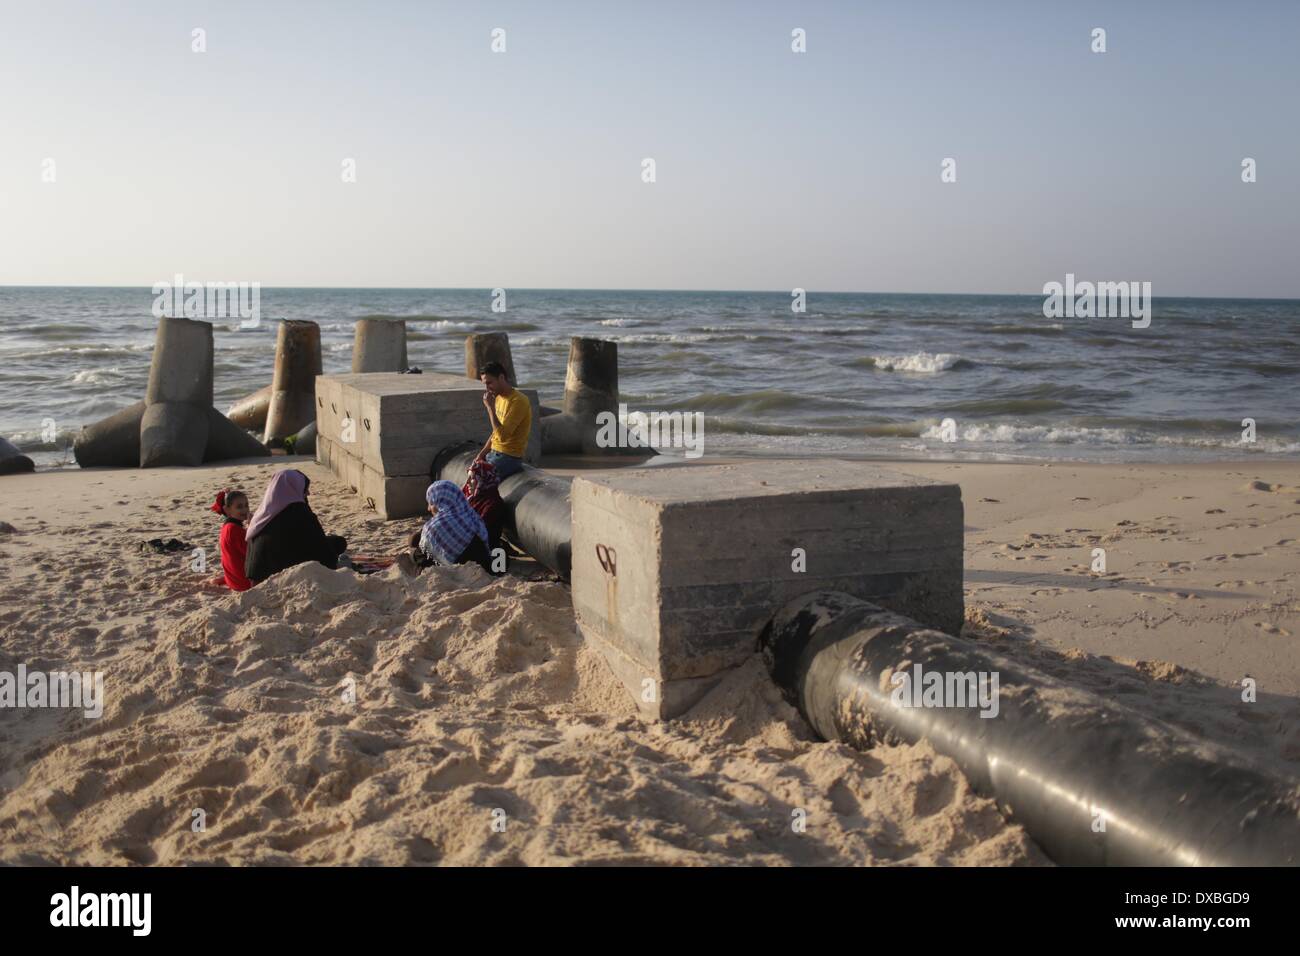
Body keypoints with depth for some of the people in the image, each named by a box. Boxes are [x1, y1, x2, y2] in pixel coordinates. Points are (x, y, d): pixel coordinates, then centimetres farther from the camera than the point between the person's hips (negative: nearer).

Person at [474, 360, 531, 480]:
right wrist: (482, 454, 7)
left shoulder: (518, 401, -19)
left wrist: (490, 407, -21)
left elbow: (502, 435, -25)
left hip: (509, 457, -9)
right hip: (494, 453, 9)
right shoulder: (499, 398, 12)